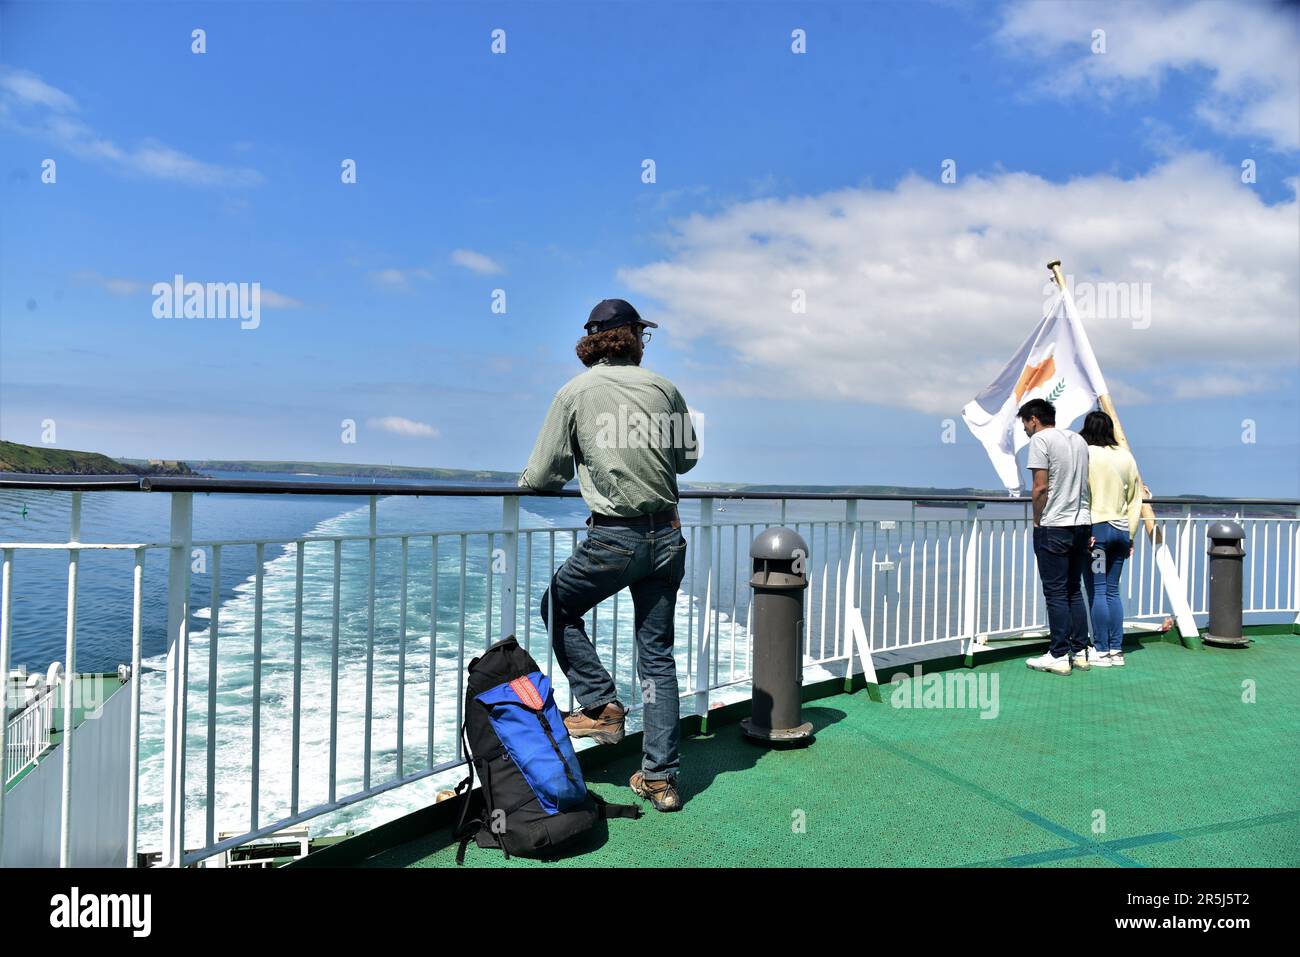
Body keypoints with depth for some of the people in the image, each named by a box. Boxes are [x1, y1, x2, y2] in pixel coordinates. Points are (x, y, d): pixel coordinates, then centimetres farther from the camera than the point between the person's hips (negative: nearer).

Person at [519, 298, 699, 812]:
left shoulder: (574, 392, -3)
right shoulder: (664, 388, 5)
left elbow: (542, 477, -2)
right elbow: (688, 457, 15)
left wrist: (522, 482, 20)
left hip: (613, 537, -4)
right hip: (667, 534, 4)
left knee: (559, 608, 23)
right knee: (658, 654, 11)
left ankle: (601, 705, 16)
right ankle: (661, 777, 14)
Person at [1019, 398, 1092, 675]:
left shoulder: (1040, 439, -8)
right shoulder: (1078, 439, 16)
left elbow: (1041, 488, -14)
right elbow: (1086, 483, 15)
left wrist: (1037, 521, -3)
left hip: (1054, 527, -8)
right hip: (1082, 524, 8)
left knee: (1056, 593, -3)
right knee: (1074, 590, 14)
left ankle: (1060, 656, 0)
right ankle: (1080, 652, 16)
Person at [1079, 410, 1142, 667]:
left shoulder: (1086, 455, -8)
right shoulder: (1126, 456, 9)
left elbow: (1081, 495, -13)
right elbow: (1135, 499, 13)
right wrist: (1130, 535, 18)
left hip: (1095, 529, -6)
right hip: (1120, 530, 6)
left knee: (1097, 592, -1)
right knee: (1112, 591, 12)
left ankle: (1101, 651, 2)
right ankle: (1117, 650, 14)